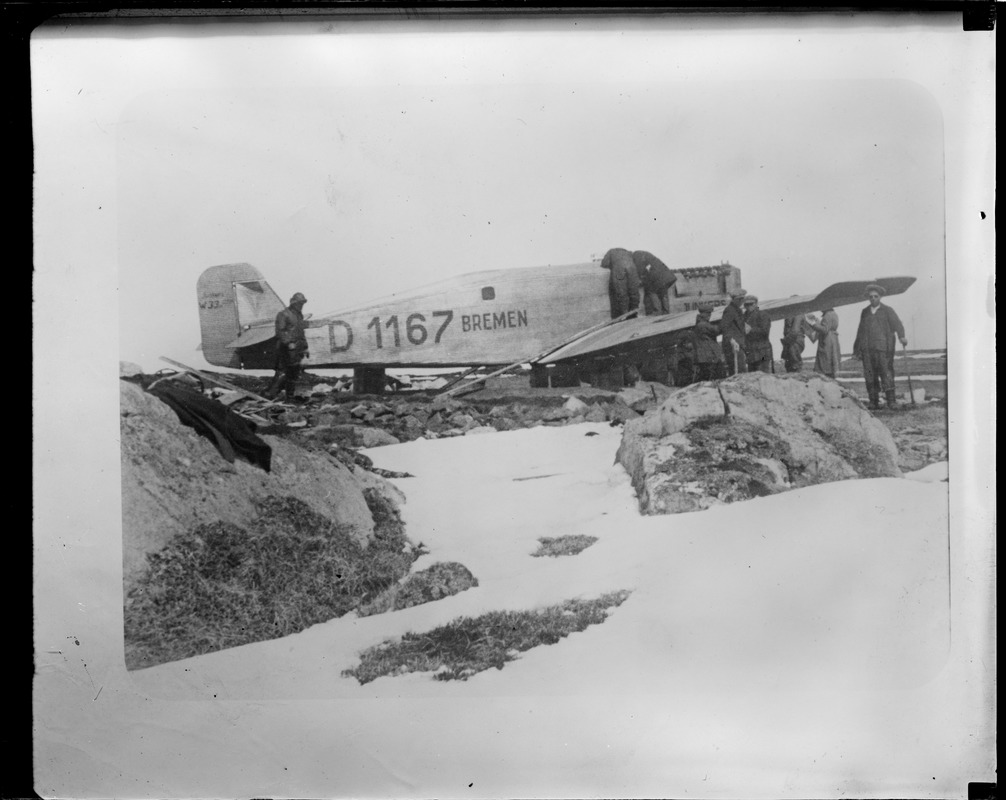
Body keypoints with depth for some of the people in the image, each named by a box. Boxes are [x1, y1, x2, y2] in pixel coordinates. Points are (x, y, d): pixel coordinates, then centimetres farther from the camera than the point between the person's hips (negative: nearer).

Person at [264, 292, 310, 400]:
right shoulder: (283, 314, -5)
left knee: (294, 373, 7)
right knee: (282, 372, -14)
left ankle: (290, 397, 13)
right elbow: (280, 331, -14)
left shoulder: (299, 316, 20)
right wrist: (288, 343, -24)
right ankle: (270, 393, -12)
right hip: (286, 348, -8)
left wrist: (305, 347, 22)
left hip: (296, 349, 8)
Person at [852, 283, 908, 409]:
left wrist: (902, 336, -23)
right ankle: (873, 401, 3)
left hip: (883, 348, -3)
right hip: (867, 349, 3)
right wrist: (857, 348, 20)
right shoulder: (865, 312, 20)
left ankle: (891, 401, -8)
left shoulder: (887, 311, 9)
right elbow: (860, 331, 23)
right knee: (870, 375, -1)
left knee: (886, 373, -9)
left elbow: (897, 324, -4)